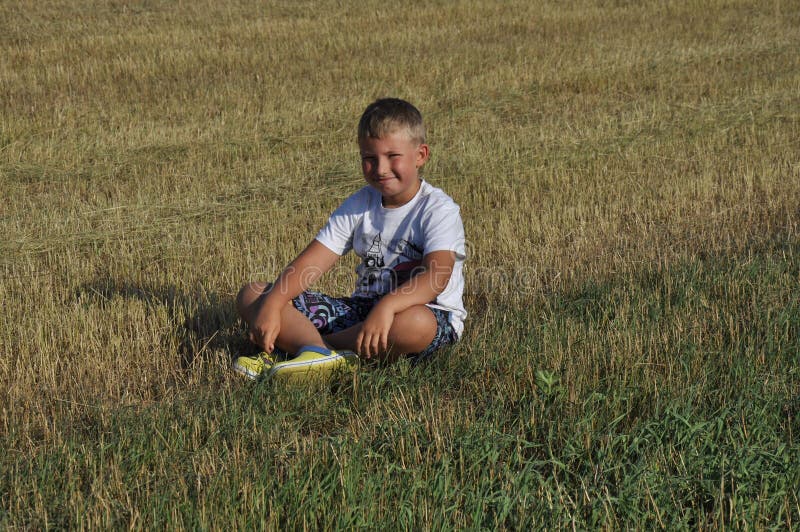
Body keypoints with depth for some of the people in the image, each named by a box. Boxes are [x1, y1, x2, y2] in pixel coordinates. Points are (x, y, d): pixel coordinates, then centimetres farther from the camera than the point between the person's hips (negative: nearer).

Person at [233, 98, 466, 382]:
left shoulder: (439, 210, -10)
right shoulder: (359, 205, 7)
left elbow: (437, 276, -28)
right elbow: (310, 262, -2)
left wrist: (387, 305, -46)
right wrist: (272, 305, -20)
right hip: (363, 308, 5)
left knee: (415, 322, -45)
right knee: (252, 296, -5)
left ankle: (295, 344, -29)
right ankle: (319, 351, -36)